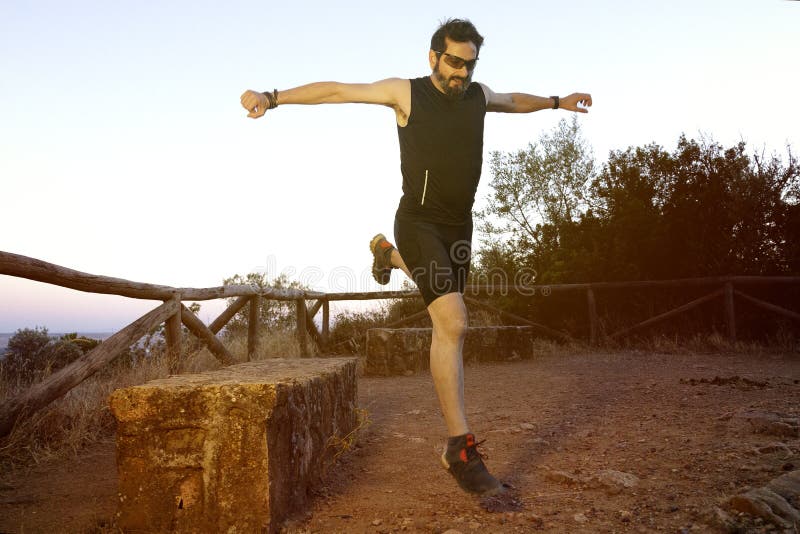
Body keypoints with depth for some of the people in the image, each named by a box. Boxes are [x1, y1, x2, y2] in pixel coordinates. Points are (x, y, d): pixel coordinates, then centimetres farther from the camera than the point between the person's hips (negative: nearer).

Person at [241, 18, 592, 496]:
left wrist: (557, 102, 41)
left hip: (460, 224, 7)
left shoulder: (478, 95, 9)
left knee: (447, 315, 26)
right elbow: (337, 91, -7)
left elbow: (515, 101, 30)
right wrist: (273, 97, -14)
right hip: (420, 221, -7)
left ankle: (387, 253, 54)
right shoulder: (406, 92, -7)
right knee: (453, 323, -22)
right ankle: (462, 449, -16)